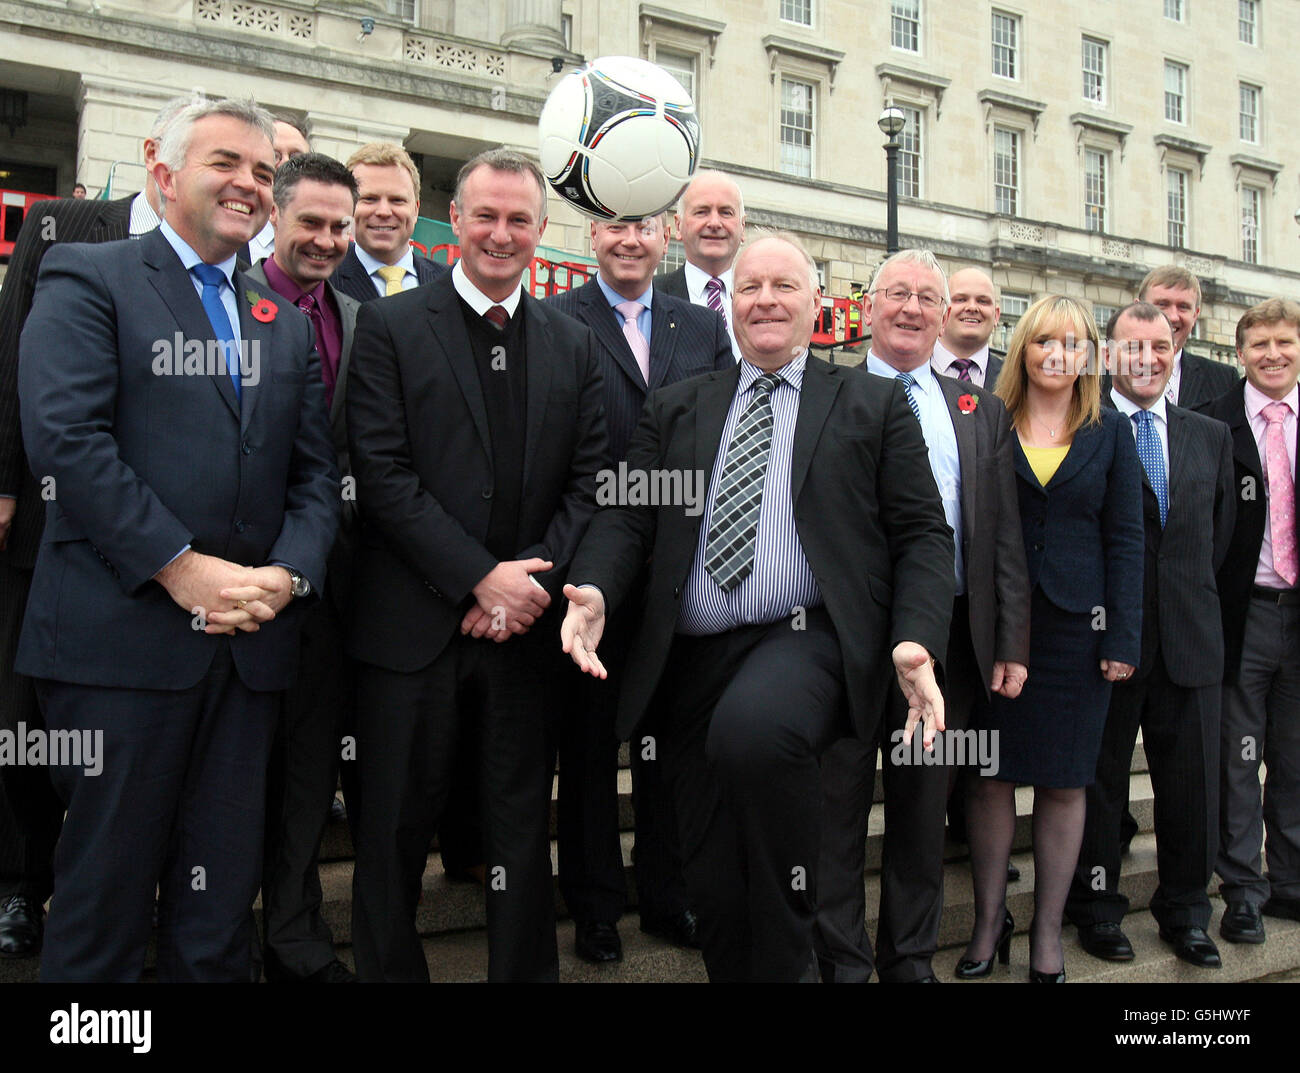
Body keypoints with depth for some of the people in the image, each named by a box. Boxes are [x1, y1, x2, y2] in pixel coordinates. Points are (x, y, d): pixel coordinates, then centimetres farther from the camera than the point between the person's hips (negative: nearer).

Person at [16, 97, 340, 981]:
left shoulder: (288, 325, 18)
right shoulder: (88, 280, 2)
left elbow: (316, 476, 12)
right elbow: (65, 436, -11)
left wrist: (288, 573, -6)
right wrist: (180, 568, -16)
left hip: (250, 643, 5)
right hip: (123, 638, -4)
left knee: (221, 904, 12)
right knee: (107, 886, 6)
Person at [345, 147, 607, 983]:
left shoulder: (574, 343, 11)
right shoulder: (390, 326, 1)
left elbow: (590, 481, 6)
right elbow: (384, 475, -8)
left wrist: (536, 578, -9)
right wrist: (483, 577, -14)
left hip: (527, 626, 3)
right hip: (416, 624, -2)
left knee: (524, 827, 13)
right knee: (397, 828, 8)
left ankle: (528, 971, 29)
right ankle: (390, 969, 28)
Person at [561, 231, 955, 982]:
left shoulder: (874, 404, 11)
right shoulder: (675, 409, 18)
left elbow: (921, 534, 5)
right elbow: (628, 518, 10)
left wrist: (917, 641, -12)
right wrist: (595, 590, -12)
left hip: (807, 640, -3)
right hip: (692, 660, 4)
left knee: (753, 726, -36)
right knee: (714, 884, 5)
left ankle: (790, 959, -14)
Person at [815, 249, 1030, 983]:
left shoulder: (982, 412, 13)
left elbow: (1006, 537, 9)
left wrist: (1013, 644, 3)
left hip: (949, 635, 3)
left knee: (924, 809, 14)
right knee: (838, 808, 6)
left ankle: (912, 959, 29)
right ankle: (842, 964, 21)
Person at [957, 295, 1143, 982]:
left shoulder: (1110, 434, 7)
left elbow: (1124, 539, 4)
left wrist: (1123, 639, -3)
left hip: (1076, 628, 1)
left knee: (1063, 783, 7)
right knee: (989, 777, 4)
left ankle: (1048, 932, 20)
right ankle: (989, 920, 20)